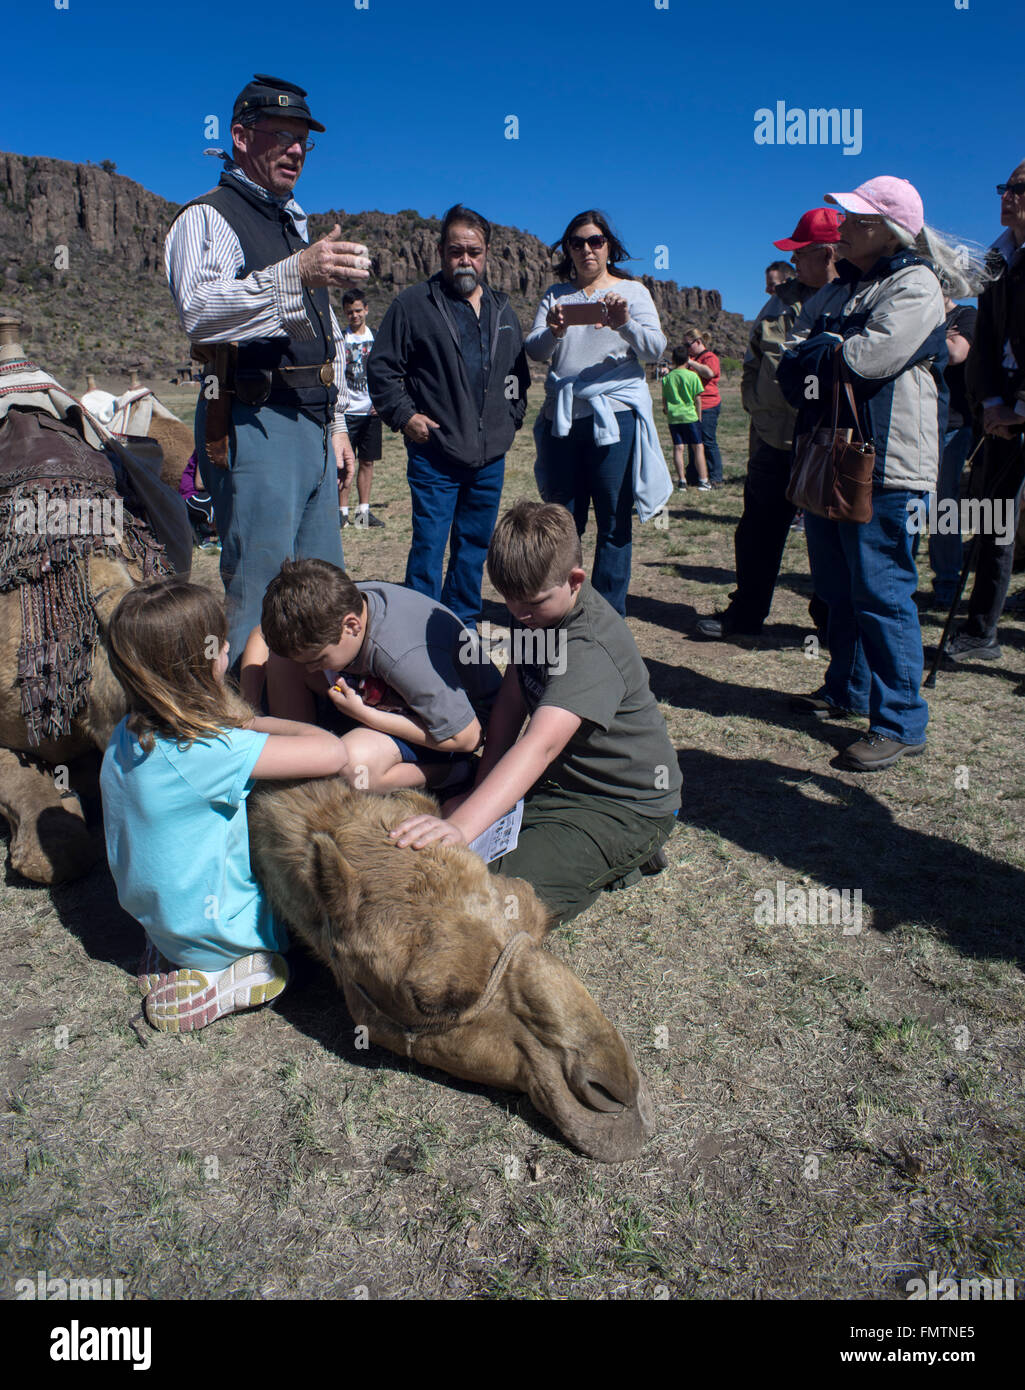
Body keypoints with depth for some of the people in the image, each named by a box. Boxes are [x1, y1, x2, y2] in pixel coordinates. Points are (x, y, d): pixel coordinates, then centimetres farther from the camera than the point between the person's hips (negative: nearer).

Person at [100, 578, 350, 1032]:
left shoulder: (127, 735, -6)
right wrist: (263, 725, -17)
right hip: (215, 933, -8)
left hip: (157, 919, 8)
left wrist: (243, 725, -5)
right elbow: (332, 754, -33)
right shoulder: (206, 752, -32)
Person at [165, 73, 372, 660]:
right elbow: (200, 311, -23)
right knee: (259, 601, -10)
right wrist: (298, 272, -35)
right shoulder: (208, 217, -3)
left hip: (313, 429, 8)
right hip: (254, 428, -8)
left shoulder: (298, 224, 25)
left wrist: (336, 423, 22)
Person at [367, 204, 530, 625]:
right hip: (434, 453, -5)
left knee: (475, 545, 12)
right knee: (429, 547, -5)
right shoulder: (414, 304, -1)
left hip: (490, 456, 5)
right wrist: (404, 415, -10)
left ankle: (464, 625, 24)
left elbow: (519, 372, 25)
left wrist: (512, 417, 12)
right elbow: (381, 366, 0)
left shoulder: (503, 310, 15)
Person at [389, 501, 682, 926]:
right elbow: (512, 700, 2)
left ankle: (614, 860, 0)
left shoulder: (590, 647, -30)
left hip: (625, 806, -9)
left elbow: (541, 744, -43)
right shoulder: (534, 607, -1)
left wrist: (464, 824, -54)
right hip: (558, 781, 9)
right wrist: (482, 790, -7)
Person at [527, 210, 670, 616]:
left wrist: (625, 324, -26)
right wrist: (552, 332, -21)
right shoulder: (556, 294, 14)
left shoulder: (632, 291, 7)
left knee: (614, 521, -3)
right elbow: (534, 350, 2)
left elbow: (655, 349, -6)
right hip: (562, 416, 3)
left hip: (615, 413, -2)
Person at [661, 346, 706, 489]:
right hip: (690, 416, -2)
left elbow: (664, 400, 8)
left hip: (673, 417, 2)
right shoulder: (693, 376, -4)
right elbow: (697, 399, -2)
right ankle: (703, 481, 1)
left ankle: (681, 480, 0)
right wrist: (699, 417, 7)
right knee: (698, 447, 3)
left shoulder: (667, 377, 4)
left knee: (678, 447, 4)